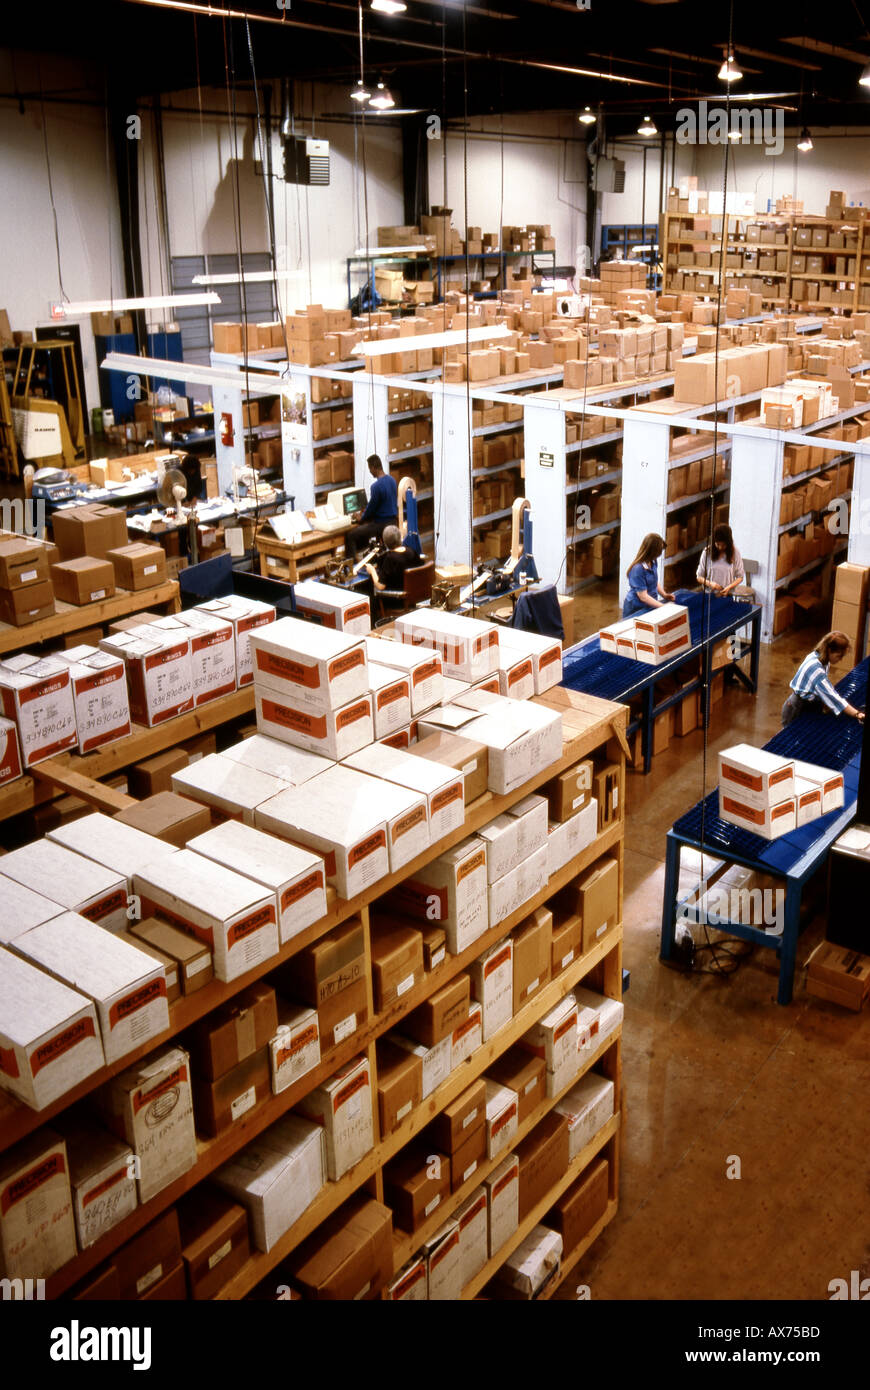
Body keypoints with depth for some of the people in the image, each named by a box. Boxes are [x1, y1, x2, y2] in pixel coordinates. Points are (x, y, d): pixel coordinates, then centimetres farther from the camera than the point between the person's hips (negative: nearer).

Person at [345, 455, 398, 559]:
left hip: (382, 523, -9)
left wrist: (361, 518, 6)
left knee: (350, 535, -5)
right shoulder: (392, 480, 5)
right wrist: (365, 513, 21)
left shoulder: (376, 486, -23)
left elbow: (372, 507, -14)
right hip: (393, 521, 9)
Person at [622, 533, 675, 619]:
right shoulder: (638, 569, -24)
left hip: (649, 605, 7)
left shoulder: (653, 562, -1)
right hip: (636, 609, -7)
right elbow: (643, 596, -23)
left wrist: (664, 595, 1)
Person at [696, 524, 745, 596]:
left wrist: (729, 587, -9)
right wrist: (710, 583, -13)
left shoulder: (735, 553, 0)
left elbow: (740, 577, 8)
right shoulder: (707, 552, 1)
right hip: (709, 595, 0)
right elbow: (699, 577, 7)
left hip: (728, 595, 0)